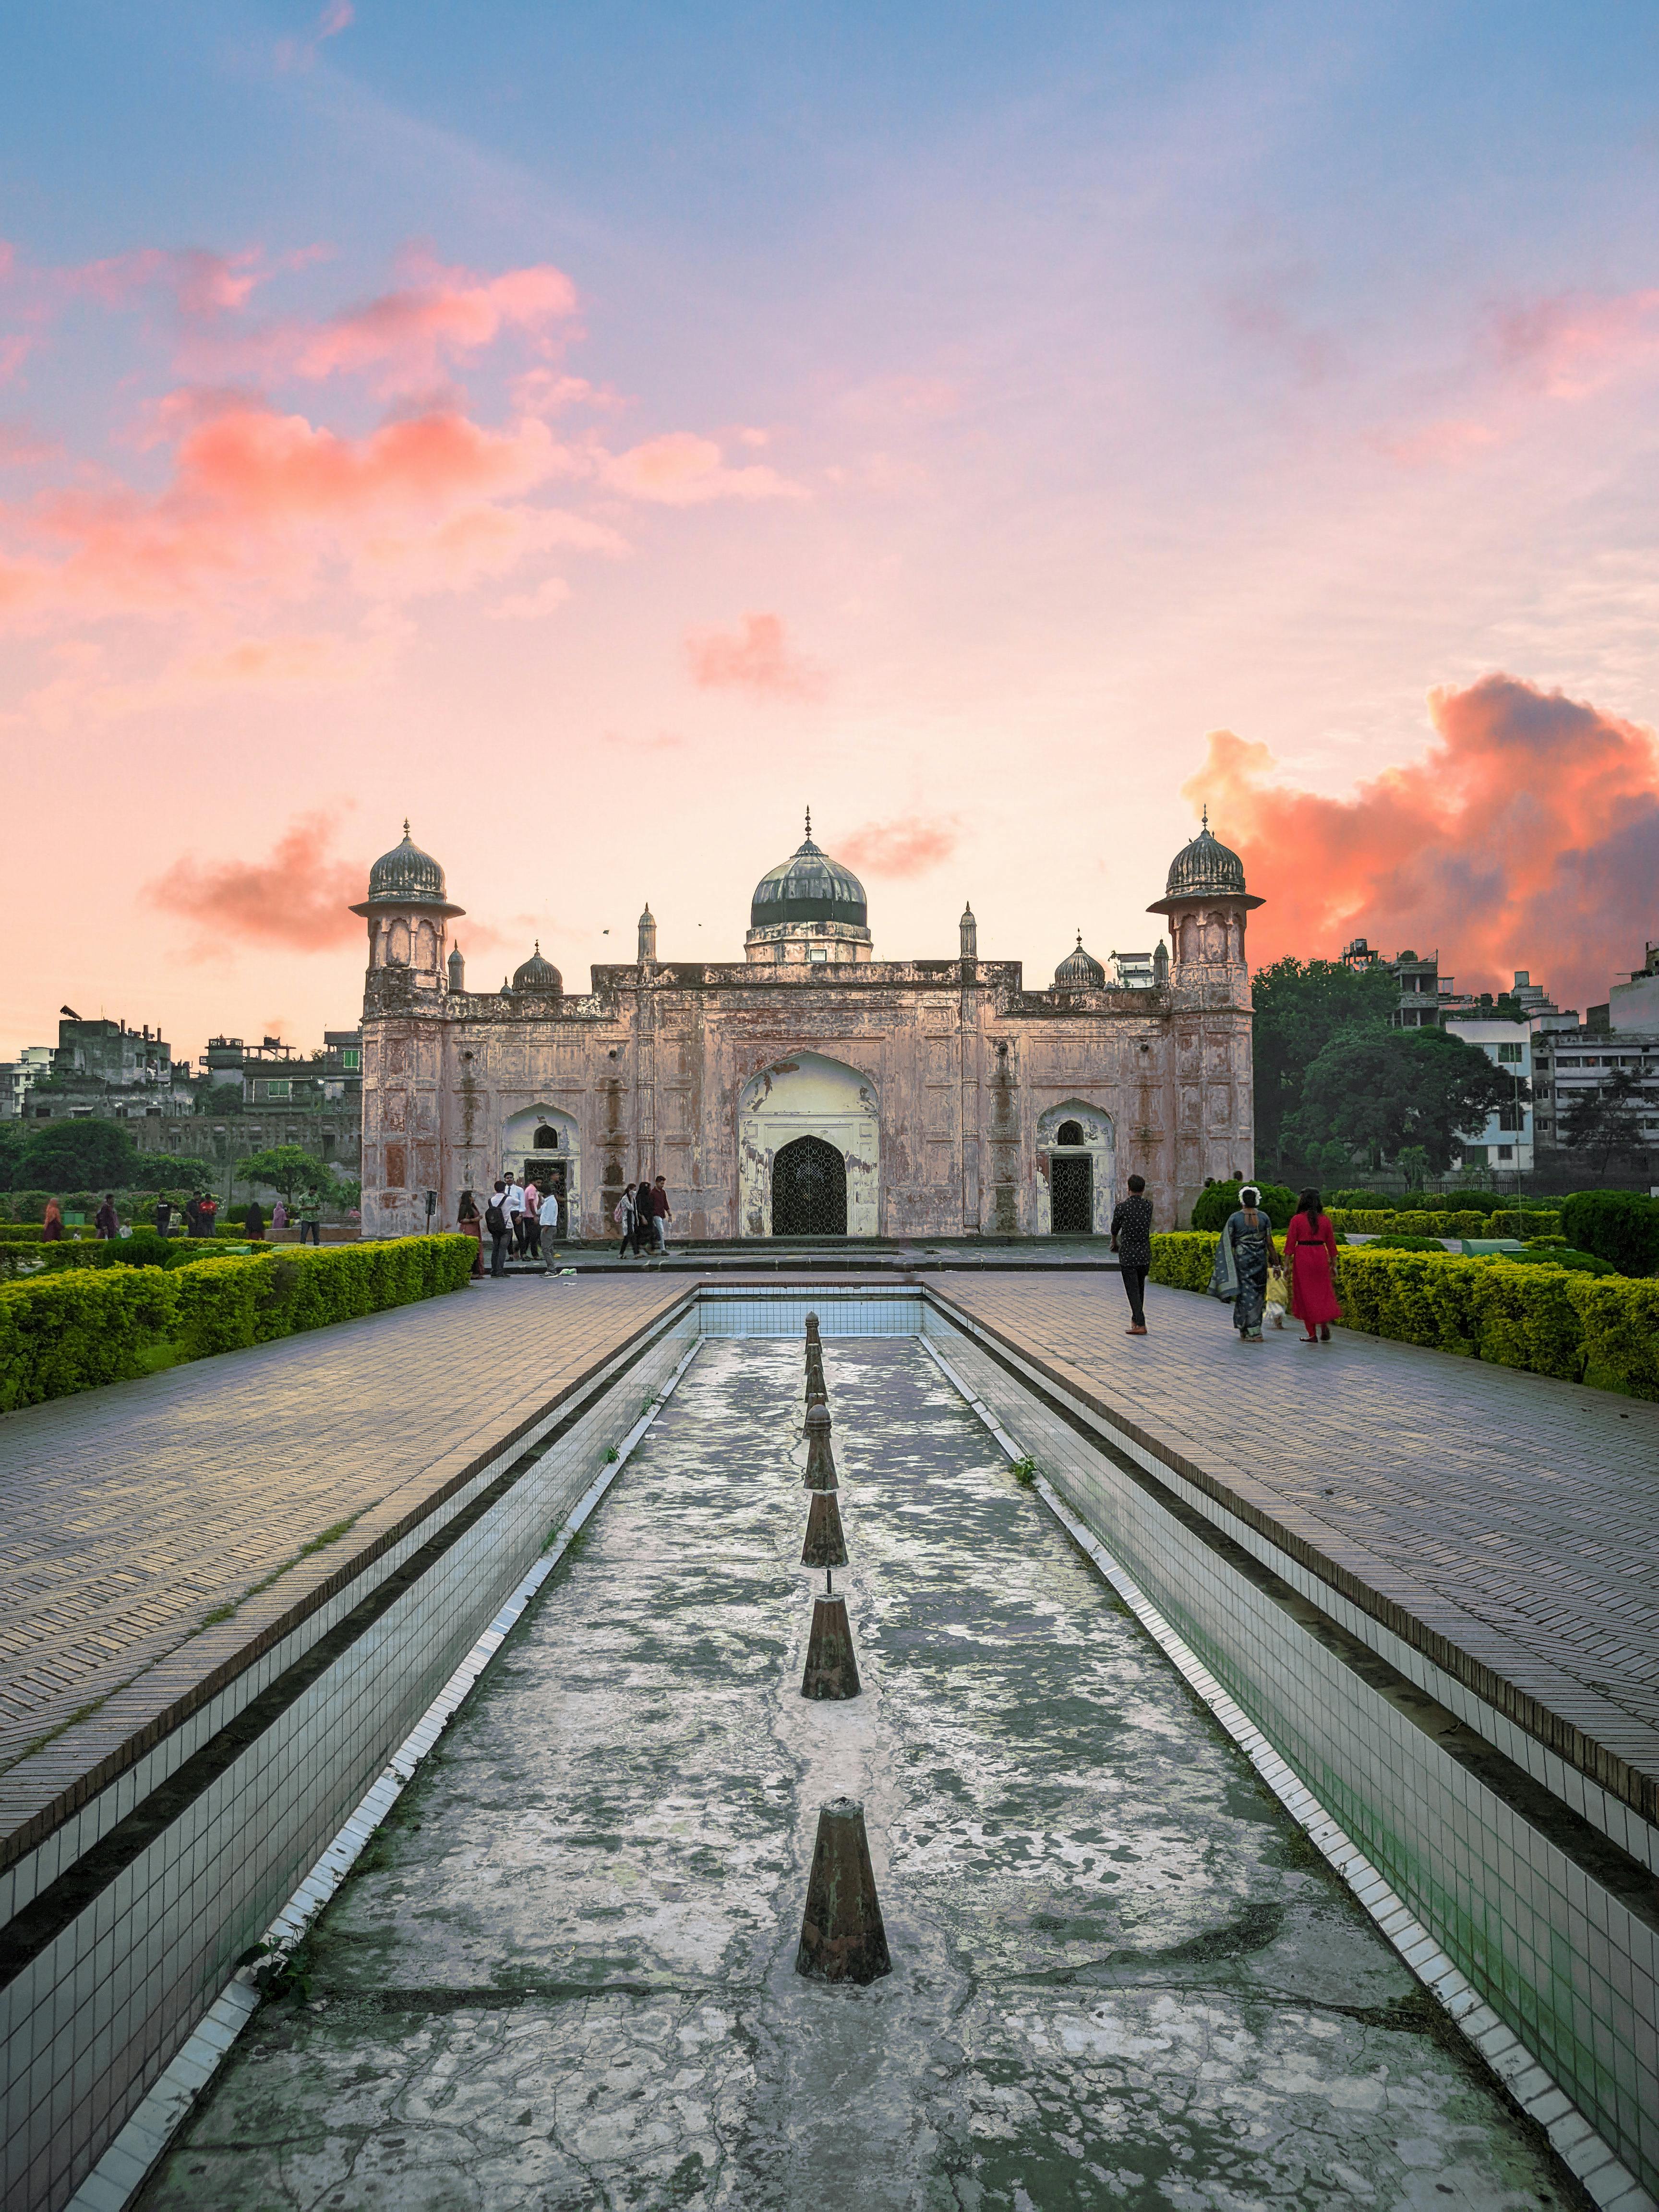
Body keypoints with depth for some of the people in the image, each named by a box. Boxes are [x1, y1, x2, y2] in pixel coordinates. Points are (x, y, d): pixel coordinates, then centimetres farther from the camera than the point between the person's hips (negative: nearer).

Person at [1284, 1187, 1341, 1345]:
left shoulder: (1297, 1219, -5)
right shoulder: (1325, 1219, 4)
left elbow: (1290, 1242, -7)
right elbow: (1331, 1243, 7)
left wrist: (1287, 1264, -3)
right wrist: (1334, 1265, 14)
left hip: (1303, 1258, -3)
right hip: (1321, 1257, 3)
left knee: (1306, 1294, 5)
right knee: (1323, 1292, 15)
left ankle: (1312, 1334, 6)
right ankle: (1325, 1323, -7)